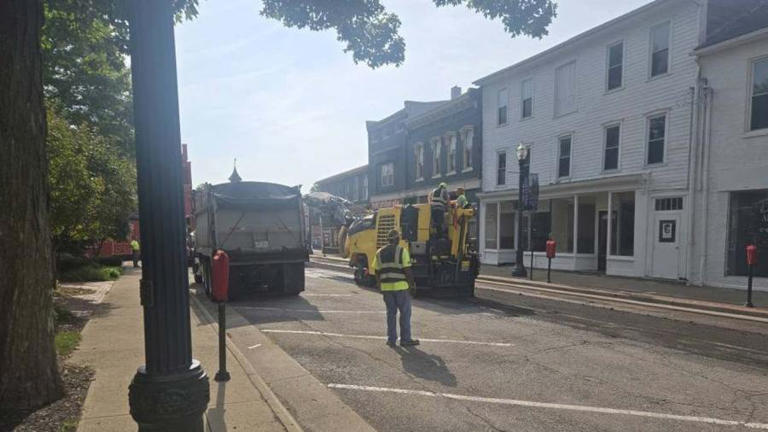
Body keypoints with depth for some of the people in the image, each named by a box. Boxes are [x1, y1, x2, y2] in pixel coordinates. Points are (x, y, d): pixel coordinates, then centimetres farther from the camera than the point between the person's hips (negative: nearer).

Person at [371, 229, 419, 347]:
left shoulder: (380, 253, 7)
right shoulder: (402, 251, -8)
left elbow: (377, 271, 9)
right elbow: (407, 270, -12)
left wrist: (379, 284, 19)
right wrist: (412, 283, 1)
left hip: (386, 287, 5)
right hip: (401, 286, -5)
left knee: (391, 313, 13)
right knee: (405, 313, 6)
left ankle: (391, 339, 15)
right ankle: (405, 339, 9)